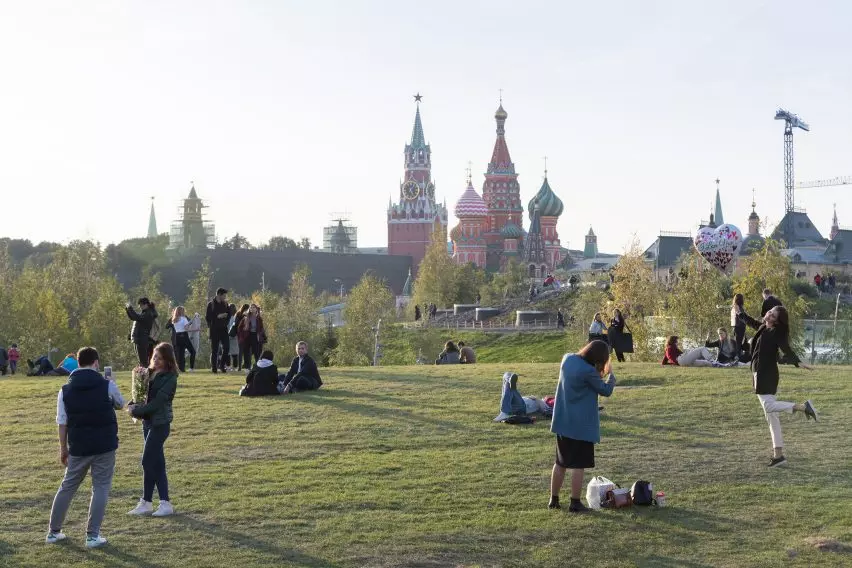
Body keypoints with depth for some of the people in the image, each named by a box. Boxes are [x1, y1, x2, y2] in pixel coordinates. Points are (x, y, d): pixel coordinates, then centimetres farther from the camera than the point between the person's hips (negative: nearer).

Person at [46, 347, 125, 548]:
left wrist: (63, 448, 11)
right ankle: (92, 535, 2)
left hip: (78, 447, 3)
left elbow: (62, 422, 1)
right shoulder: (107, 385, -6)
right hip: (105, 445, -3)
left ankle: (53, 531, 24)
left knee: (67, 486, 17)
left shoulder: (66, 389, 0)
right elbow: (120, 404, 14)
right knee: (101, 488, 6)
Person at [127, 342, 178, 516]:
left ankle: (146, 502, -1)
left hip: (160, 423, -8)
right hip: (148, 421, 8)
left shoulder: (170, 378, -12)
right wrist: (133, 406, -7)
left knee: (148, 462, -8)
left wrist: (136, 411, -13)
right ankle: (165, 503, 13)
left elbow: (157, 402, -17)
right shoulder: (150, 373, 10)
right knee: (156, 463, 9)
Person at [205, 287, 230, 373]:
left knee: (226, 347, -6)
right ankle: (214, 368, 5)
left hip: (223, 329, 4)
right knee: (214, 350, 1)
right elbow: (207, 317, -8)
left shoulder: (225, 304, 11)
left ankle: (222, 365, 9)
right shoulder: (211, 304, -3)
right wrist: (218, 316, -17)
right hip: (214, 330, -4)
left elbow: (228, 315, 18)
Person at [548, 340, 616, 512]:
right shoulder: (588, 372, -23)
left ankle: (554, 500, 22)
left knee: (560, 463, 17)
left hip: (562, 422, 7)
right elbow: (606, 390, -7)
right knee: (578, 465, 3)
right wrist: (610, 374, 9)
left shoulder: (568, 358, -2)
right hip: (581, 425, -7)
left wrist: (599, 374, 9)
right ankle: (575, 503, 6)